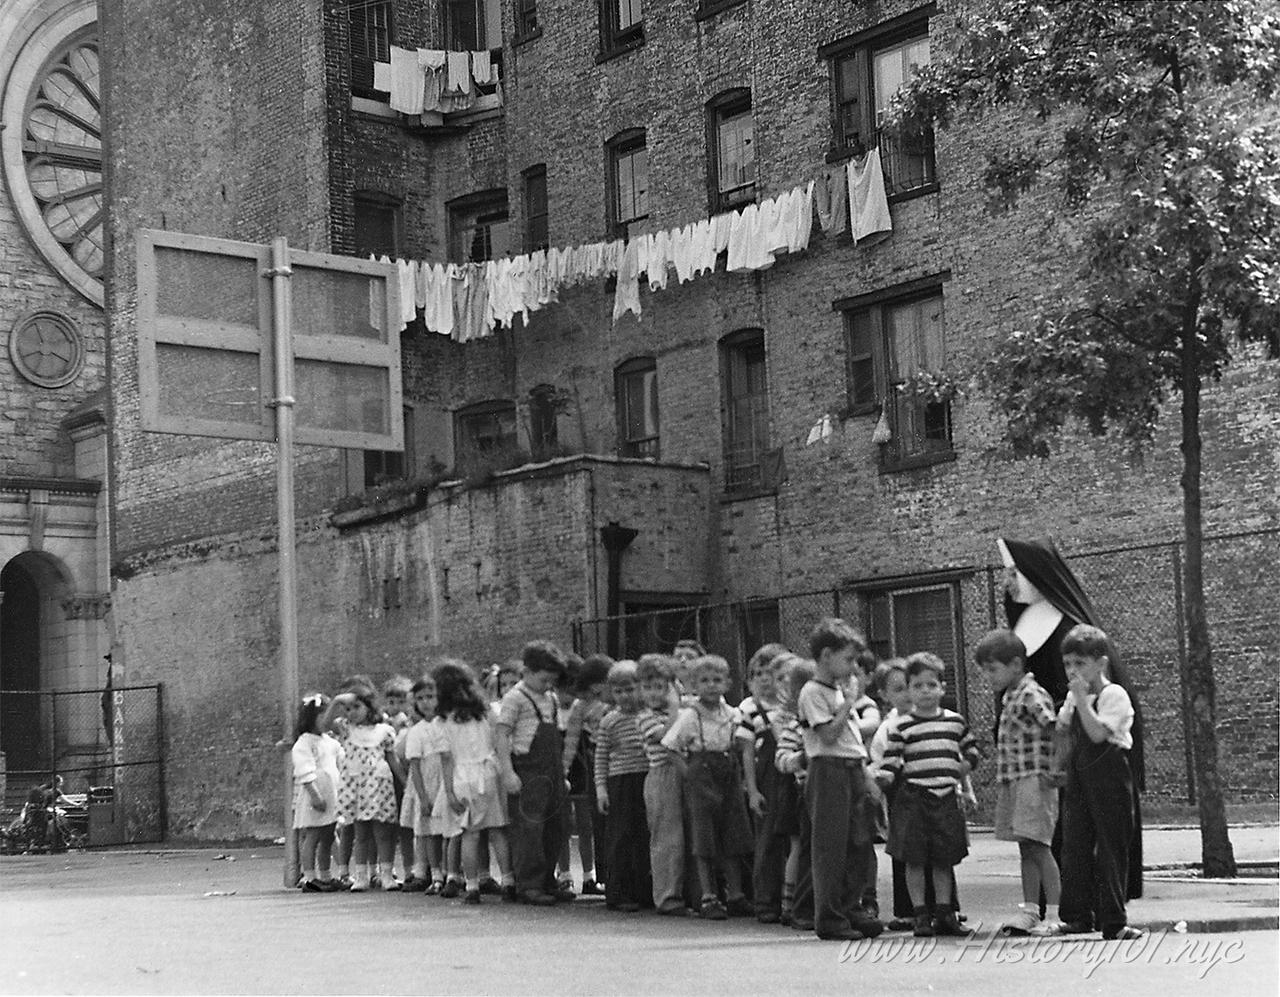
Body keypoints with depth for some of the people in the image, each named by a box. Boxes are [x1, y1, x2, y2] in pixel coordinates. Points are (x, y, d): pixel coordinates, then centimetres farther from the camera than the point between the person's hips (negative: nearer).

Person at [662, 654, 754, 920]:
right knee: (704, 840, -2)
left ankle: (735, 894, 14)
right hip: (702, 777, -5)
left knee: (733, 838, 7)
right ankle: (708, 897, 2)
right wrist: (689, 773, -13)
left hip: (729, 775, 5)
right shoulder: (690, 716, -8)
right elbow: (671, 747, -6)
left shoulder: (732, 714, 5)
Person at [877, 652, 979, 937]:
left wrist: (960, 771, 7)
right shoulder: (902, 727, -1)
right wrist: (883, 776, -24)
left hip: (946, 797, 3)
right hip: (913, 798, -3)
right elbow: (891, 761, -6)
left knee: (944, 859, 8)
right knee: (915, 859, -2)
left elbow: (972, 751, 20)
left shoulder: (956, 722, 9)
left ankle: (945, 914, 16)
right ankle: (921, 916, 5)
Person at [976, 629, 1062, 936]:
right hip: (1012, 781, 9)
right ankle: (1030, 910, 16)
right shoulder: (1010, 697, 15)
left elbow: (1059, 731, -20)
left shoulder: (1032, 696, -12)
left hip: (1034, 780, -9)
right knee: (1026, 848, 11)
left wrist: (1054, 771, -20)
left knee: (1036, 846, -9)